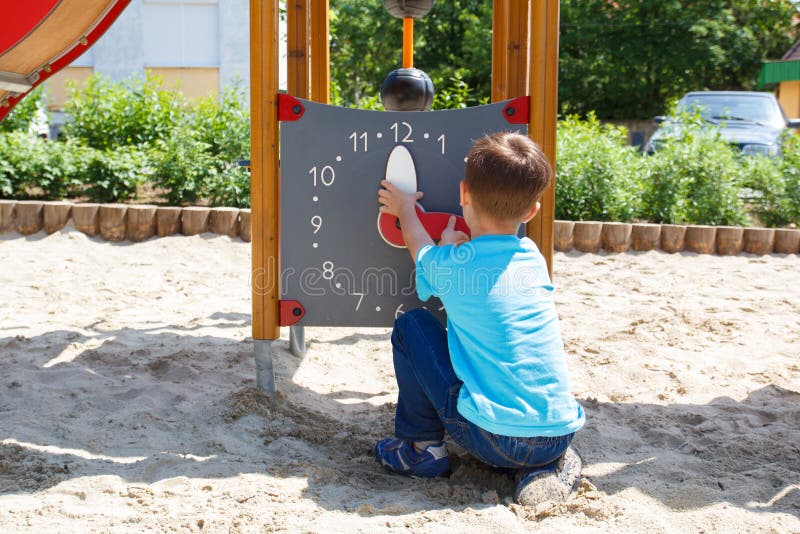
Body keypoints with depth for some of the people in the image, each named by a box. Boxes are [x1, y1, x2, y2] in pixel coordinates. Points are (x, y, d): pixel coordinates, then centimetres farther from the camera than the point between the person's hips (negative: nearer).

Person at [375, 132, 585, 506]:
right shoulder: (533, 259, 5)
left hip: (493, 439, -4)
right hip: (560, 434, 4)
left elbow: (423, 250, 22)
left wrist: (405, 209, 38)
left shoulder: (449, 266, -6)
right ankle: (549, 466, 16)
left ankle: (421, 447, 17)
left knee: (411, 325, 10)